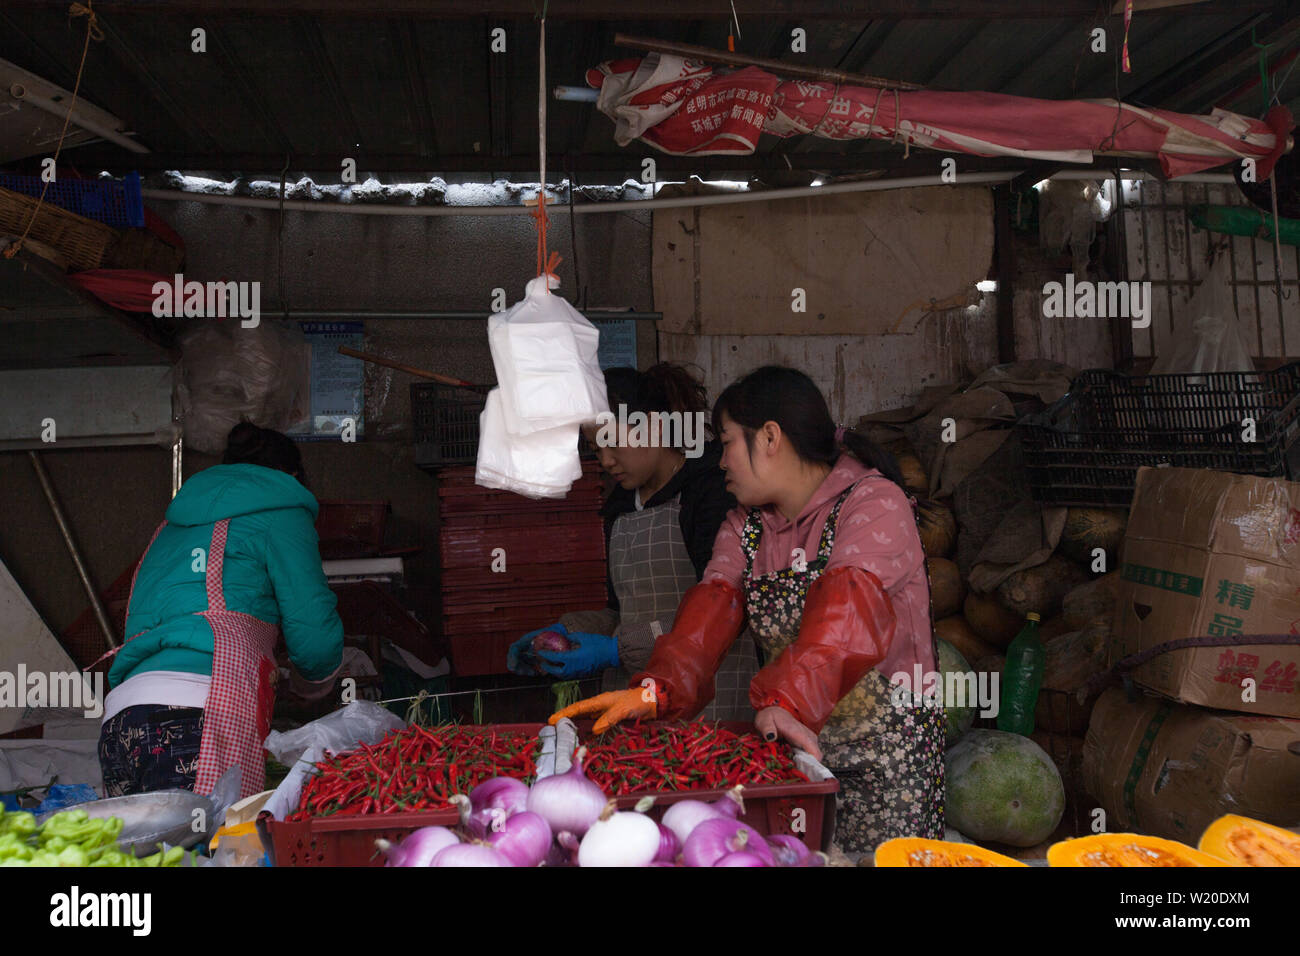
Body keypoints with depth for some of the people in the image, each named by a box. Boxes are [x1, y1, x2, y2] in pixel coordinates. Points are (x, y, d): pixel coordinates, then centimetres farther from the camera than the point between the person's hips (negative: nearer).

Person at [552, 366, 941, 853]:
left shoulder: (874, 502, -12)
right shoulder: (745, 525, 9)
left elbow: (849, 609, -29)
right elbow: (713, 608, -7)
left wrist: (786, 701, -44)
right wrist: (656, 690, -25)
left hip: (888, 744, -5)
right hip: (795, 740, 6)